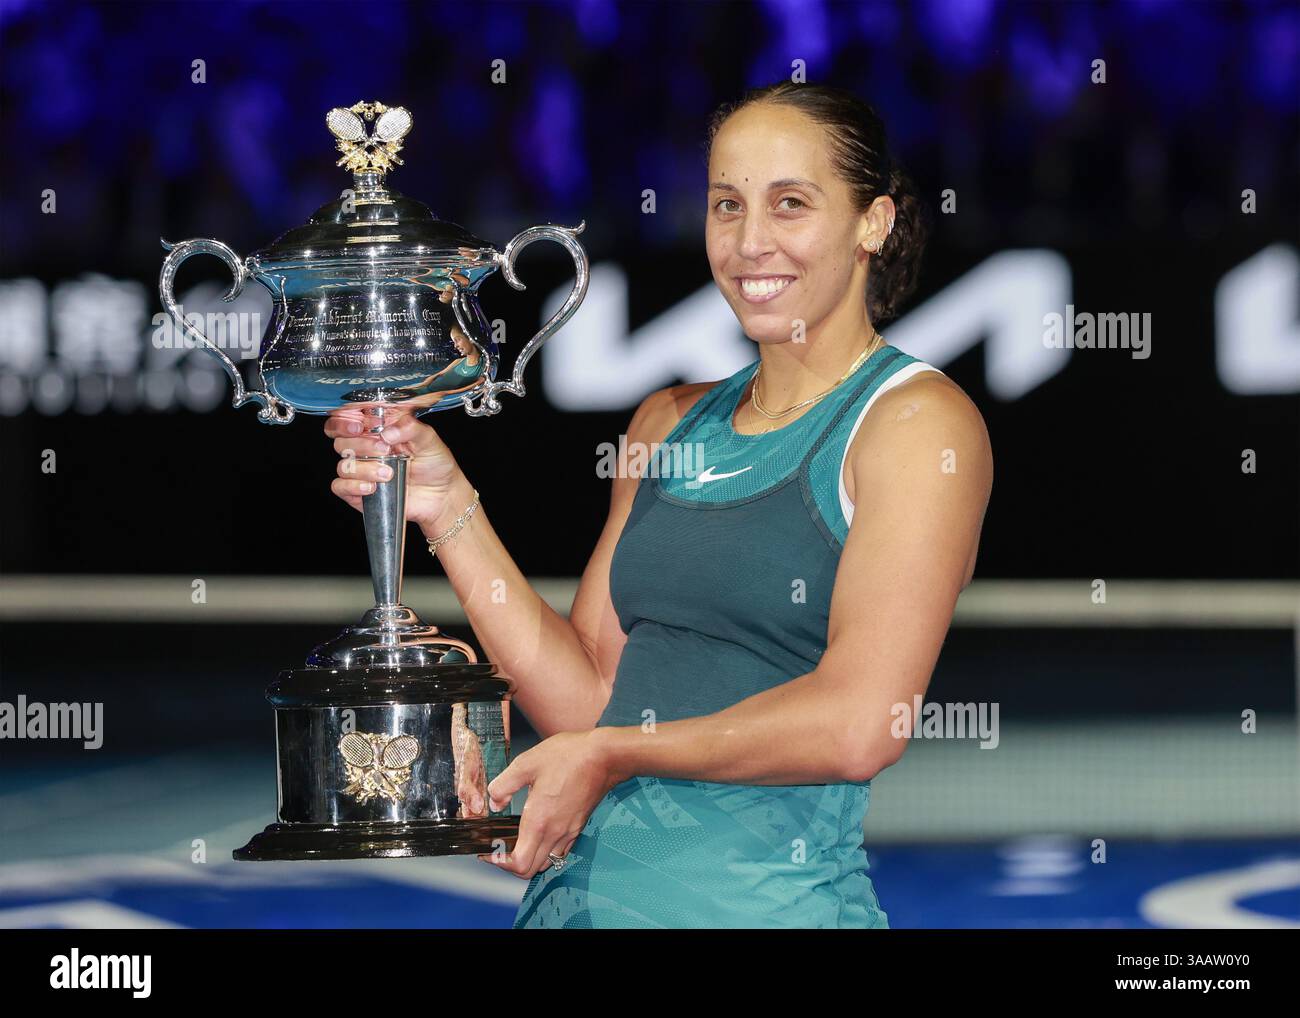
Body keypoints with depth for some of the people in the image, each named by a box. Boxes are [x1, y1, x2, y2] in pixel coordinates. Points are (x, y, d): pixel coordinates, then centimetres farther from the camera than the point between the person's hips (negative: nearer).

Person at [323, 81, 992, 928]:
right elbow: (586, 699, 7)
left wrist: (615, 755, -7)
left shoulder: (917, 421, -6)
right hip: (582, 886, 6)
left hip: (770, 898, -6)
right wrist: (449, 509, -1)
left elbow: (856, 727, -16)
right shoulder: (670, 422, 14)